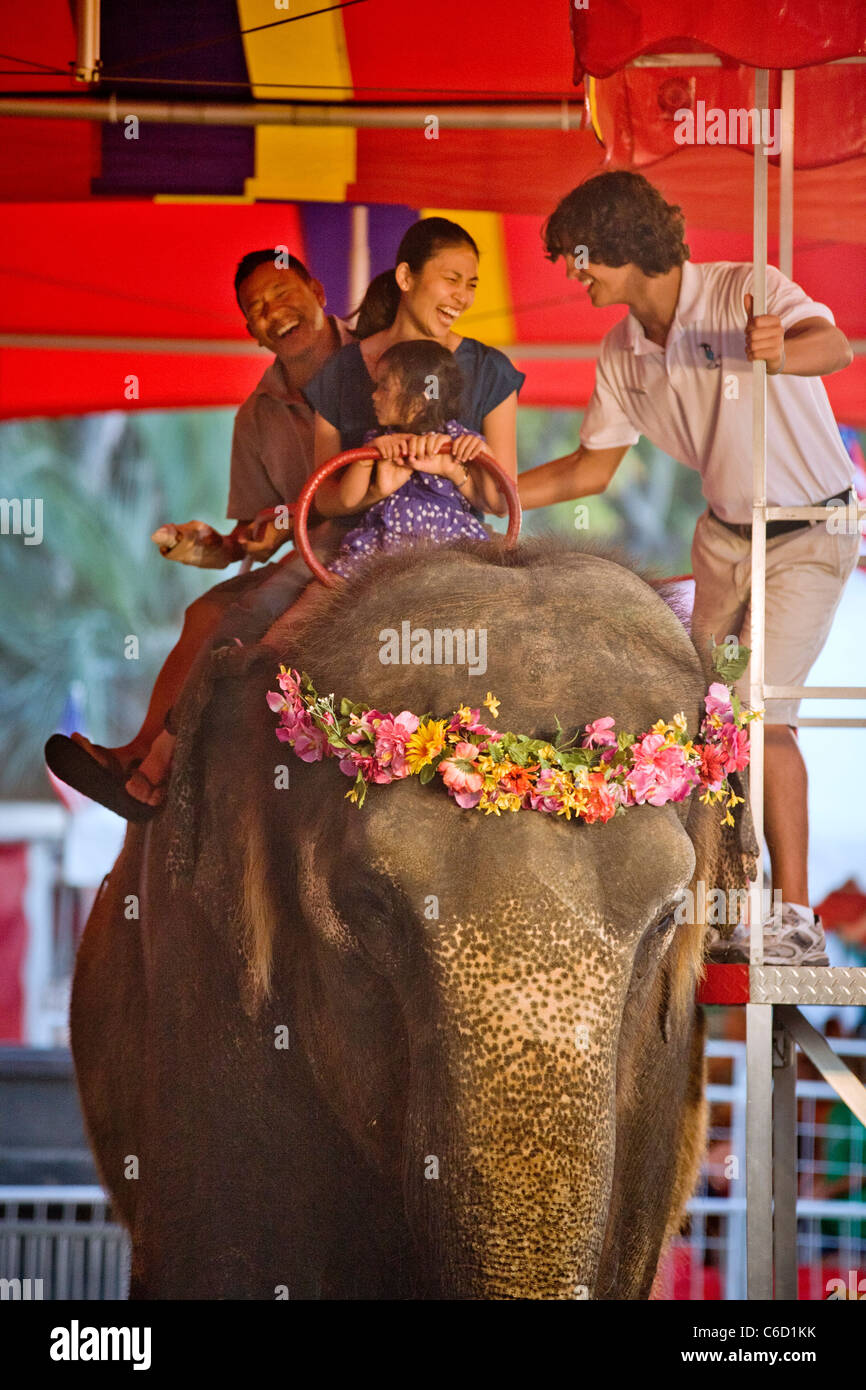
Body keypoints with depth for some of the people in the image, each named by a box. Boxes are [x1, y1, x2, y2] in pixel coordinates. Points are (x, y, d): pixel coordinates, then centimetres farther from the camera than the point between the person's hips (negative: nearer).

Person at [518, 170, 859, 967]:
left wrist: (780, 352, -66)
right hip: (726, 534, 7)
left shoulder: (744, 295, -23)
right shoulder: (624, 355, -2)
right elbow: (592, 467, 9)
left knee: (761, 709, -18)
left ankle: (796, 921, -15)